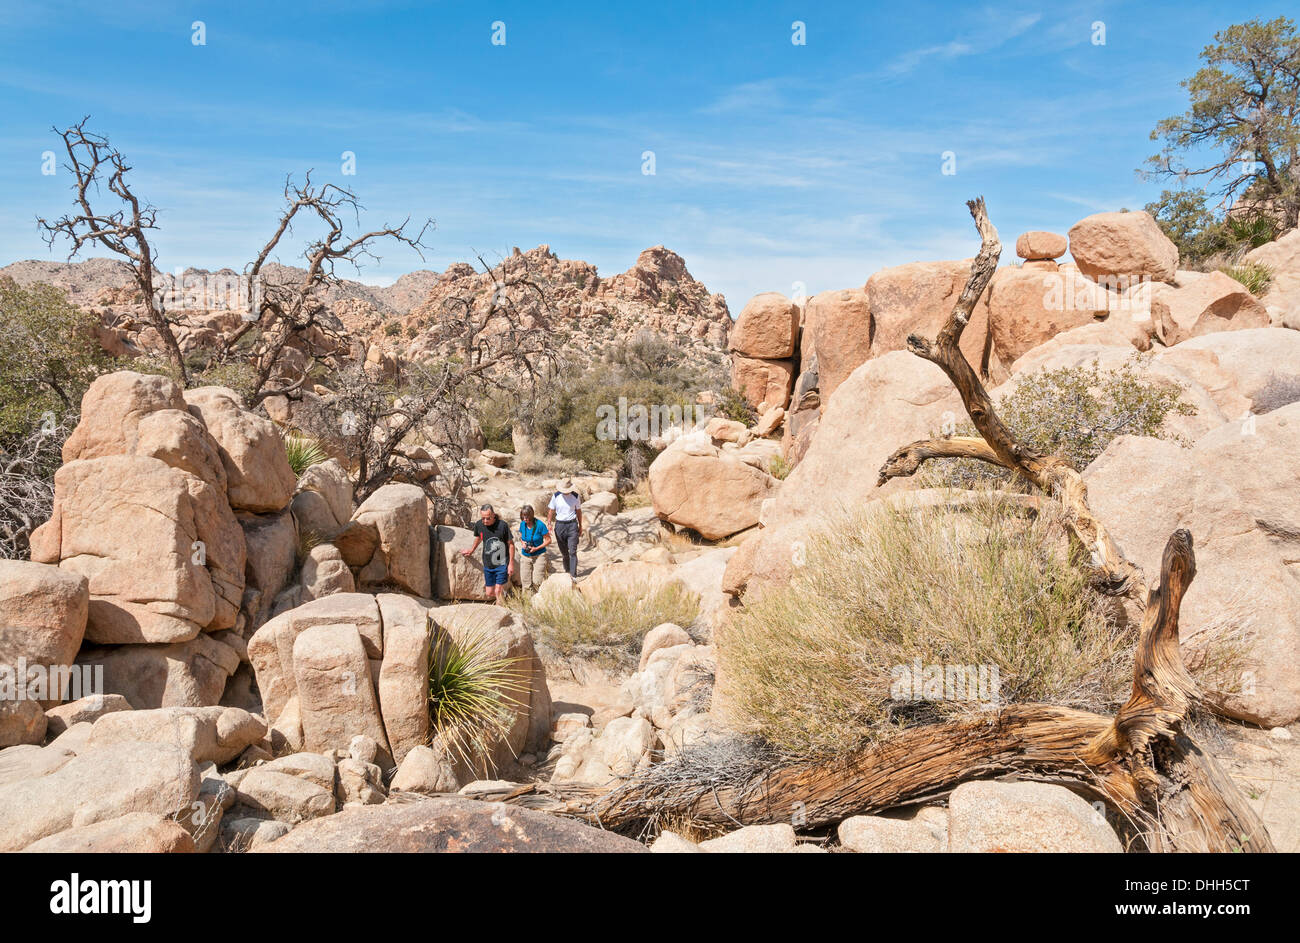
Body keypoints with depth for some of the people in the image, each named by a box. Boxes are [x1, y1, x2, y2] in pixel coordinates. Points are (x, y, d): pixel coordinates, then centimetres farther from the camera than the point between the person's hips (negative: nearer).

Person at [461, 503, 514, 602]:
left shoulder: (502, 525, -16)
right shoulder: (478, 525, -5)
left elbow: (511, 544, -6)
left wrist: (511, 563, -7)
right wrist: (472, 550, 33)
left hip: (502, 564, -4)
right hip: (488, 565, 4)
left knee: (498, 591, -11)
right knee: (490, 594, 9)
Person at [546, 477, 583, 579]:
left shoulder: (575, 496, -2)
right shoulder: (556, 496, -2)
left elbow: (578, 511, 9)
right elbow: (551, 510, 5)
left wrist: (580, 526, 13)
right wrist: (549, 523, -7)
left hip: (572, 525, -1)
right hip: (559, 525, 1)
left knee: (573, 552, -9)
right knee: (564, 552, 9)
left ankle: (573, 575, -9)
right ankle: (567, 571, 24)